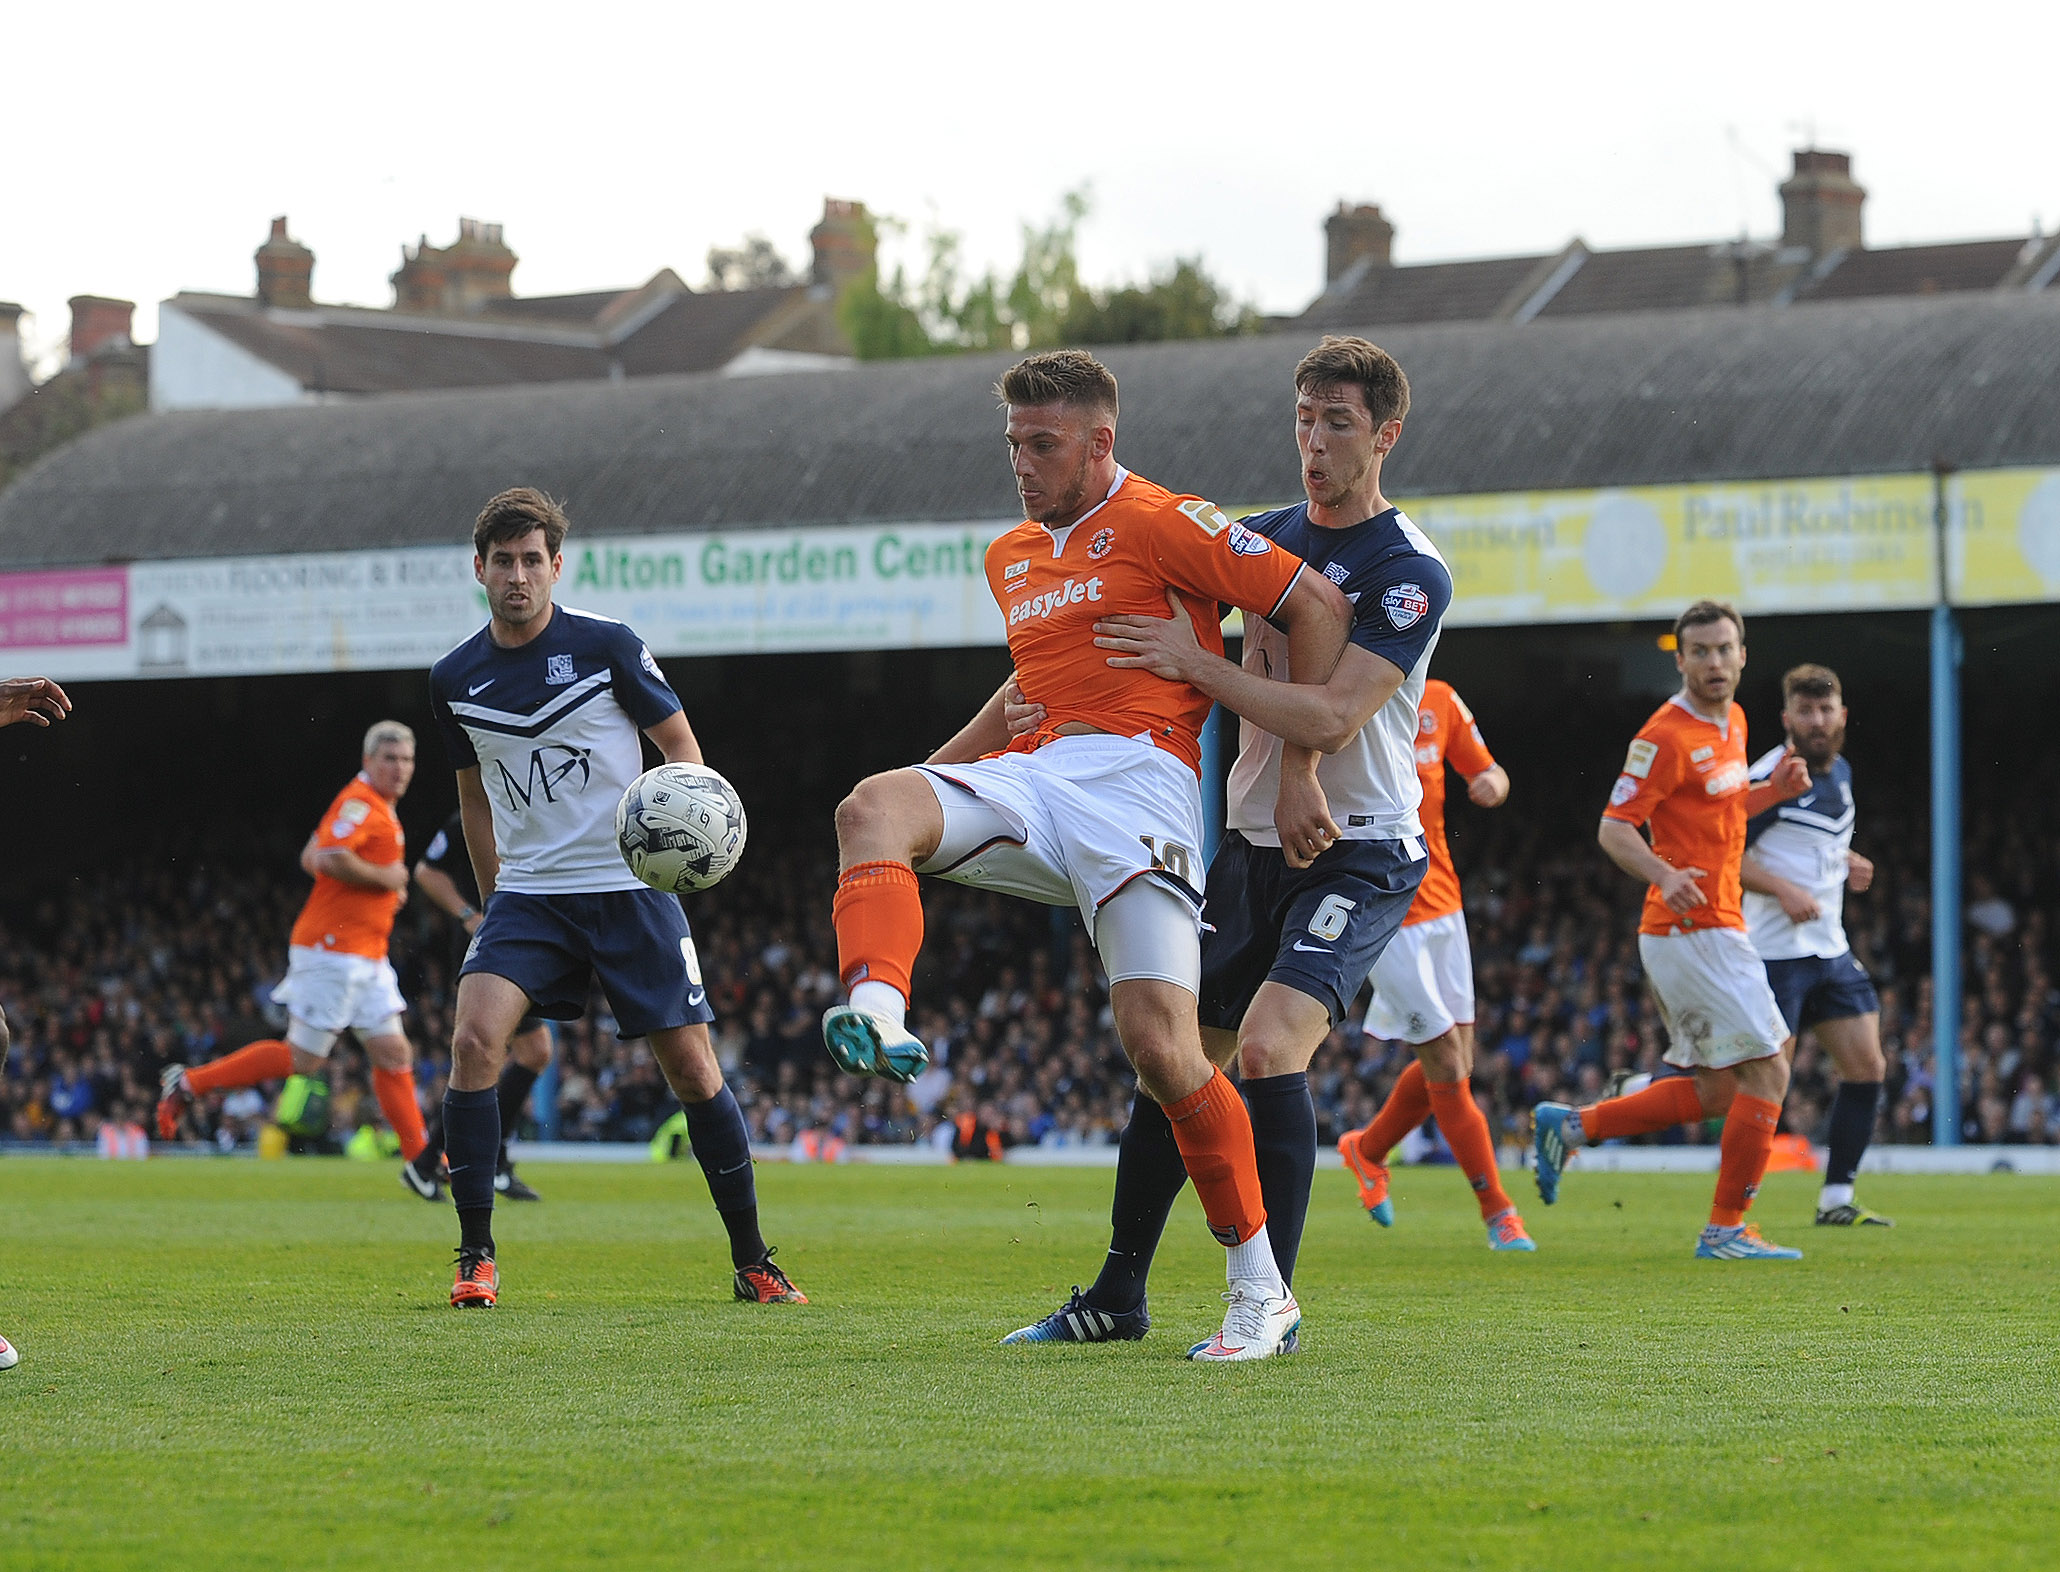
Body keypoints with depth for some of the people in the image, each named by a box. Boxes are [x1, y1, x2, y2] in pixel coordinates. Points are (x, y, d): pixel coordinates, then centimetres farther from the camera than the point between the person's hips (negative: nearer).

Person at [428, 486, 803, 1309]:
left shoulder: (608, 646, -6)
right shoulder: (455, 680, 4)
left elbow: (681, 743, 2)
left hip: (632, 886, -2)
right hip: (528, 893, 2)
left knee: (694, 1069, -2)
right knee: (474, 1038, -20)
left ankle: (752, 1263, 12)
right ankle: (476, 1257, -12)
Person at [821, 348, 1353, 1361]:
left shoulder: (1156, 524, 0)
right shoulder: (1012, 557, 24)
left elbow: (1317, 606, -2)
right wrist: (940, 767, 32)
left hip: (1136, 778, -7)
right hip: (1029, 780, 7)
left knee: (1158, 1043, -19)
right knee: (874, 807, -25)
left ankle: (1261, 1288, -5)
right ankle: (877, 1018, -51)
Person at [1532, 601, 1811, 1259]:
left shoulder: (1733, 722, 13)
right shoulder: (1666, 735, -14)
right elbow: (1614, 828, -16)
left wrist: (1772, 790, 7)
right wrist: (1665, 875, -33)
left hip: (1714, 928, 9)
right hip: (1694, 930, -9)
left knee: (1717, 1094, 11)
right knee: (1767, 1069, -8)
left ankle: (1571, 1125, 17)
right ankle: (1727, 1228, -1)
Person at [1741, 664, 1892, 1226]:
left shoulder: (1839, 772, 12)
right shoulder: (1772, 776, -14)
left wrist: (1846, 863, 10)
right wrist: (1783, 889, -24)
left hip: (1830, 949, 8)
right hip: (1777, 952, -8)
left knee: (1867, 1068, 2)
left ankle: (1836, 1200, 9)